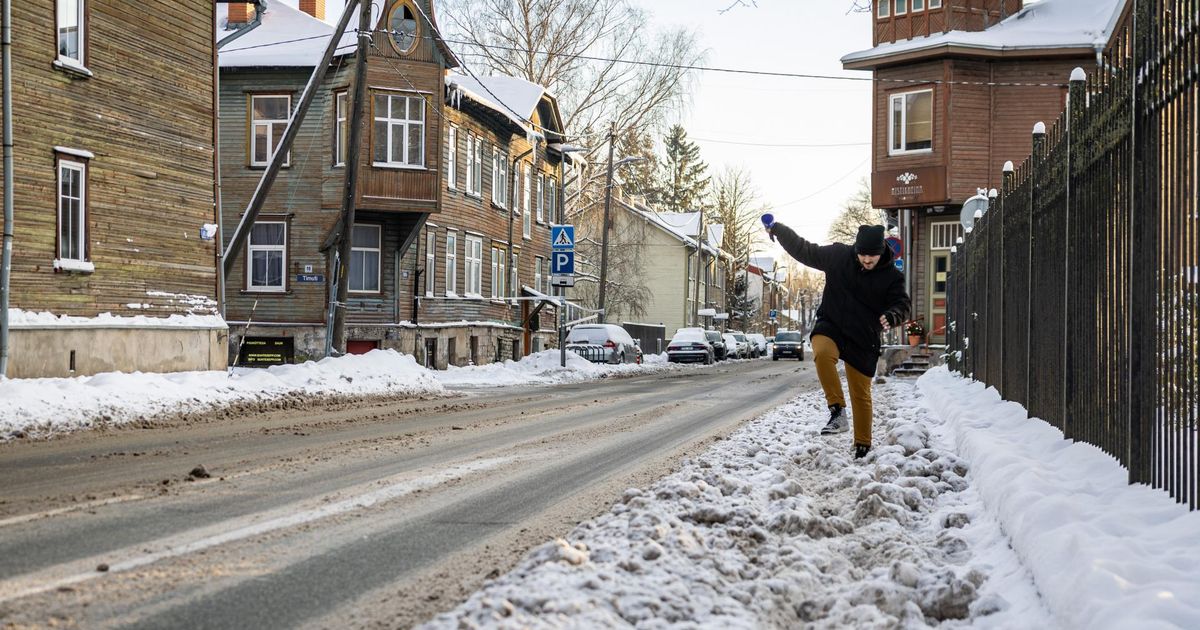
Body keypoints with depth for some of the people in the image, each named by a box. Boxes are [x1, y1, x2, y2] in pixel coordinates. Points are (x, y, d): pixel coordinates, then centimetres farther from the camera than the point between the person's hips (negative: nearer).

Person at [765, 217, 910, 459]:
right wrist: (777, 228, 6)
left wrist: (892, 316, -31)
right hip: (830, 326, 0)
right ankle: (837, 411, -30)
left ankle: (863, 446, 21)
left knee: (861, 394, 5)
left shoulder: (892, 276, -7)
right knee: (822, 353, -36)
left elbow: (902, 304, -7)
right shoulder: (838, 256, -5)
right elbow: (803, 250, 5)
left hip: (864, 339, 0)